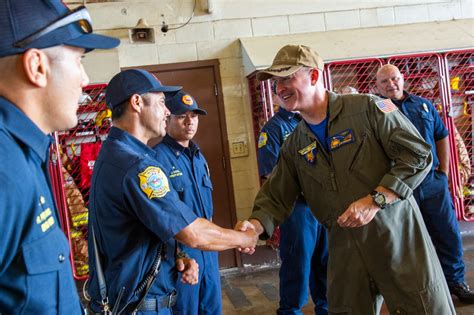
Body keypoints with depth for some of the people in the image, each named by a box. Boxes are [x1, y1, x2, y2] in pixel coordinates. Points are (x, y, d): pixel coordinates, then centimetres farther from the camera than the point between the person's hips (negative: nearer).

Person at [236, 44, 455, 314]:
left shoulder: (368, 108, -7)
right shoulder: (294, 146, 9)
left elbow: (418, 155, -10)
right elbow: (276, 197, 7)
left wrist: (375, 201, -19)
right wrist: (256, 225, -14)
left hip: (397, 238, -4)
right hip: (345, 251, 4)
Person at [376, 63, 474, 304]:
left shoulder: (424, 105, 10)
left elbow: (442, 137, 15)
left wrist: (444, 170, 8)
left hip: (433, 180, 4)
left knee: (449, 234, 10)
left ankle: (455, 281, 28)